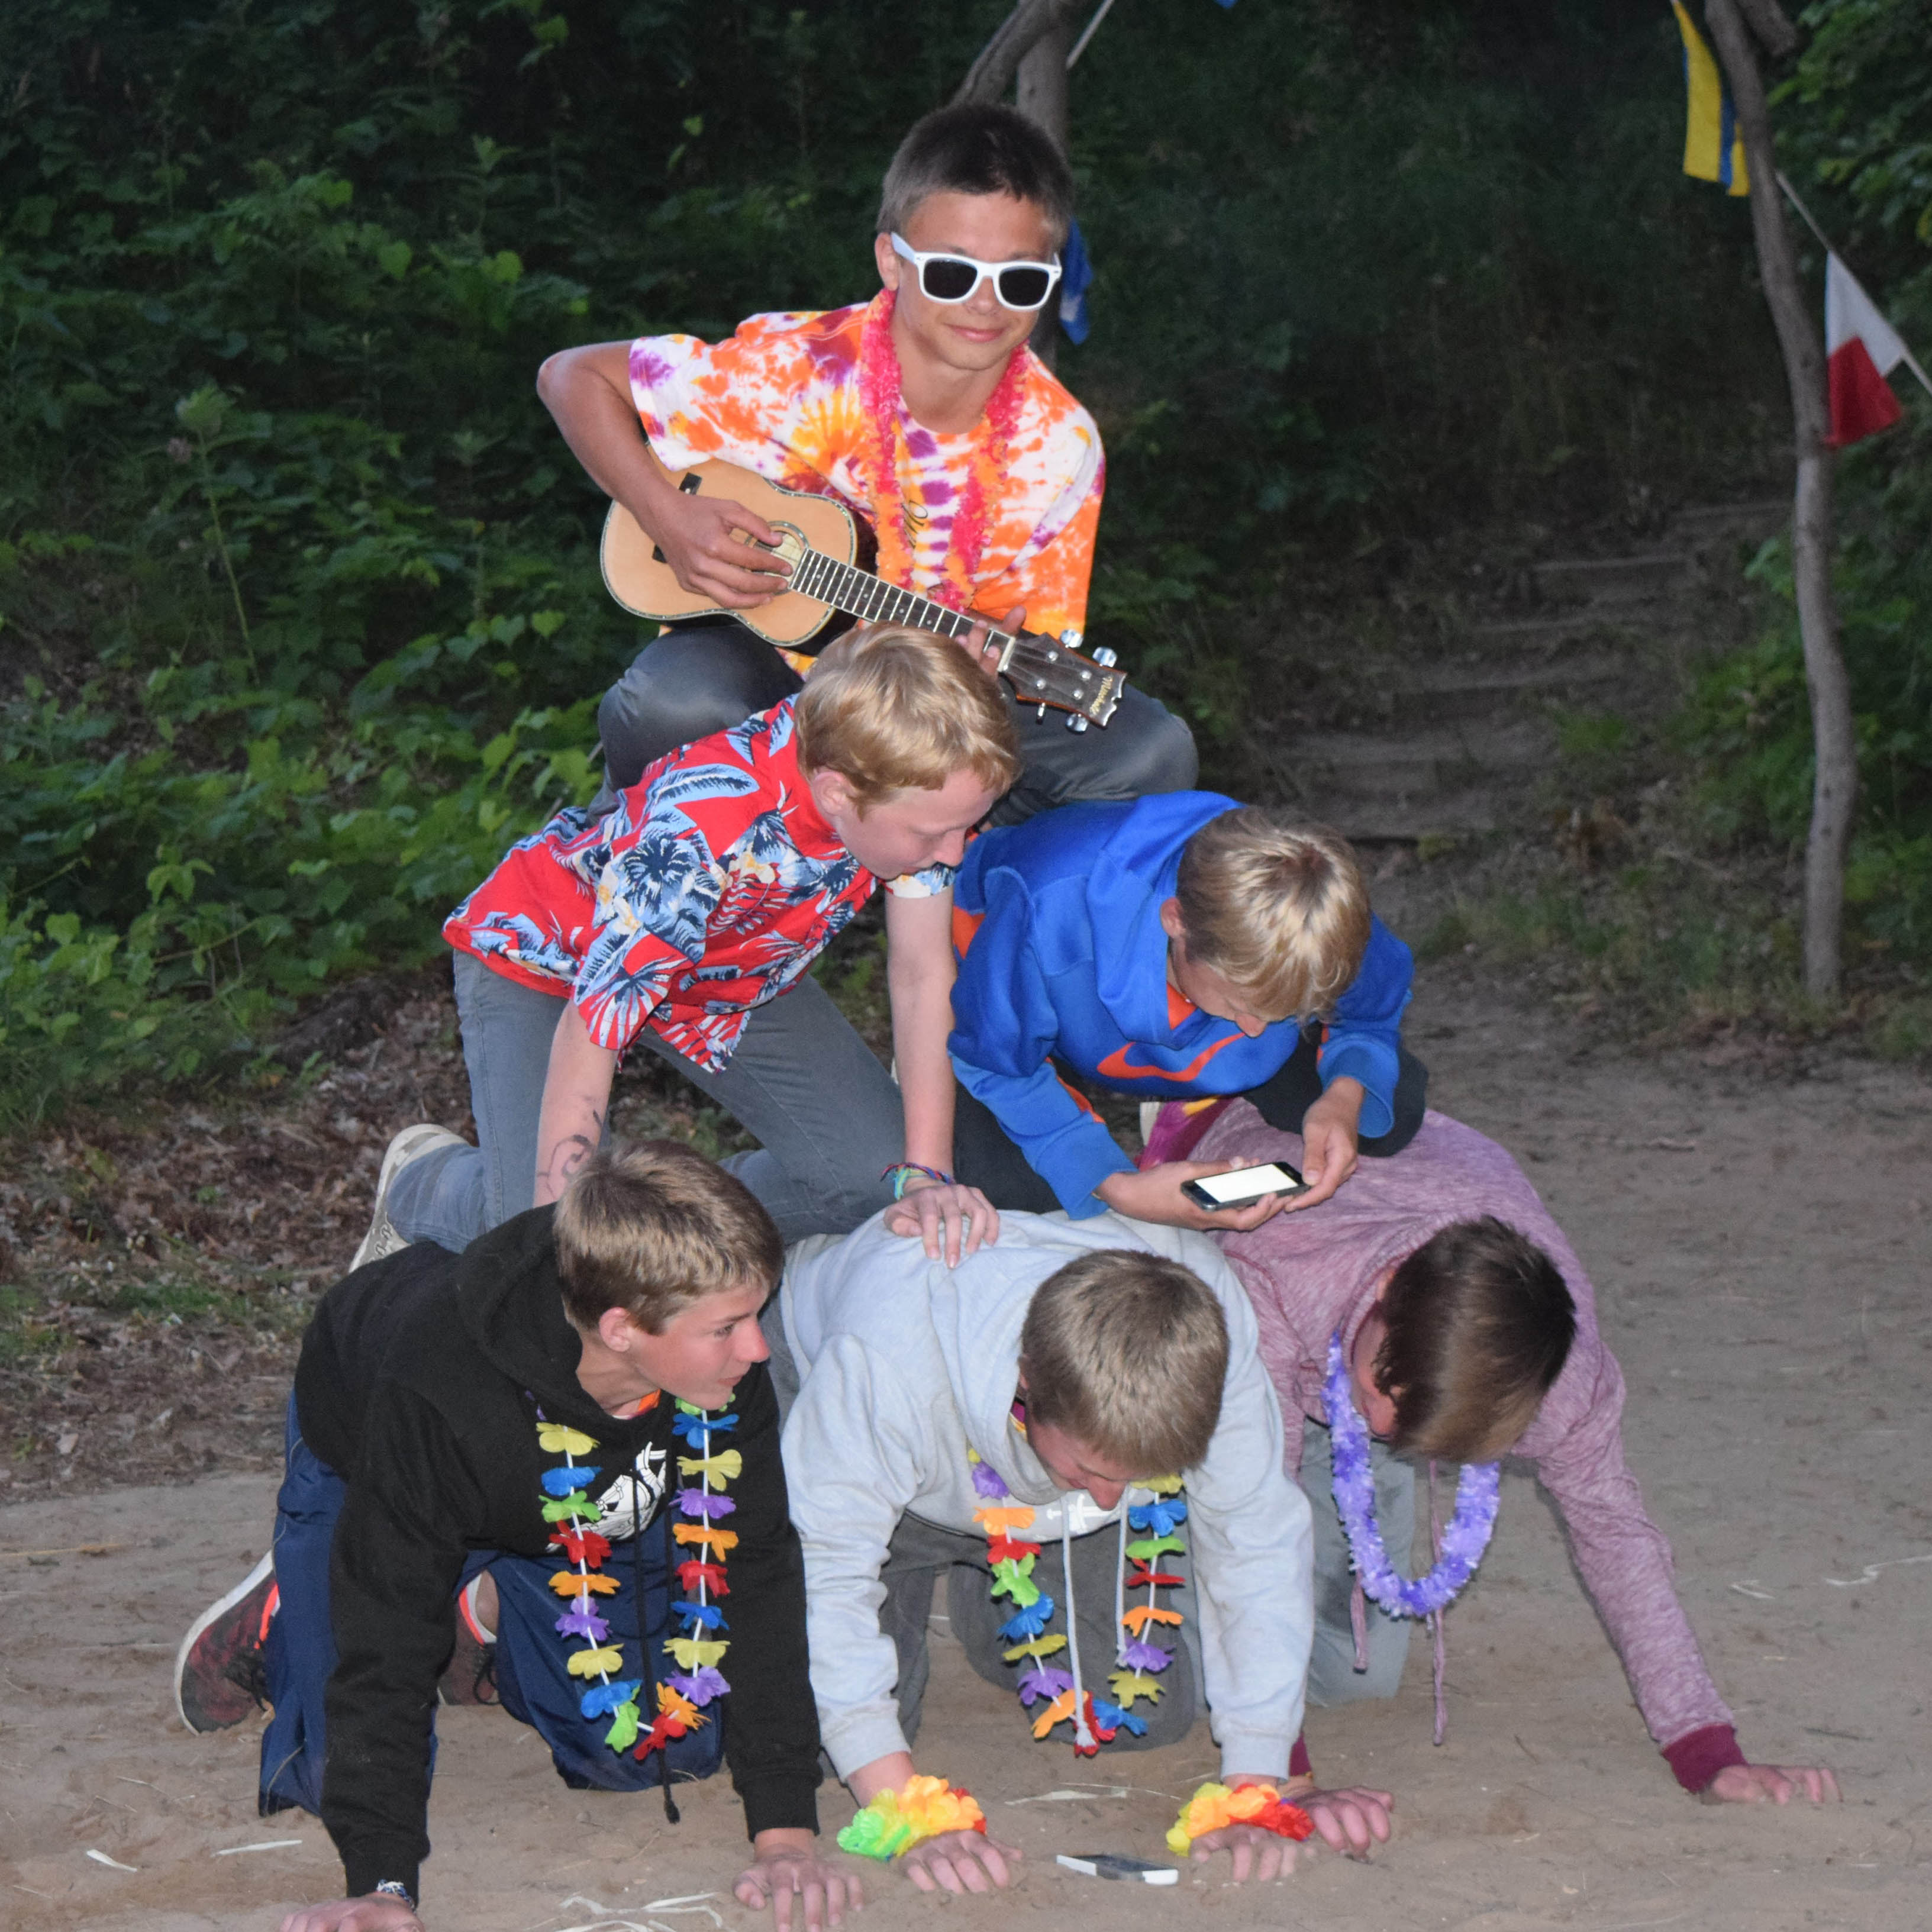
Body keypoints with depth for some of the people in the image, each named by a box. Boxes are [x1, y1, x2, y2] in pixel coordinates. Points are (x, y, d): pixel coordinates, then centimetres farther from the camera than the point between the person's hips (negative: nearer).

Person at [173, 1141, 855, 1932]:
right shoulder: (436, 1395, -46)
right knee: (341, 1776, -14)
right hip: (362, 1468, -3)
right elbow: (388, 1639, -39)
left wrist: (785, 1832, -32)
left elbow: (757, 1578, -28)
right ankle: (275, 1624, 18)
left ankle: (499, 1617, 20)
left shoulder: (727, 1371, -34)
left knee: (669, 1749, -7)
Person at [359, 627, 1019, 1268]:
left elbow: (922, 973, -17)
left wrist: (928, 1174, -24)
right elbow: (587, 1038, -37)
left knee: (877, 1178, -11)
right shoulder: (696, 834, -44)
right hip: (548, 956, -5)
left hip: (733, 964, 5)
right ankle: (420, 1186, 12)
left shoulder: (911, 783, -28)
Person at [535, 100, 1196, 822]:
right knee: (670, 704, -38)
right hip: (761, 665, -2)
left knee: (1150, 753, -20)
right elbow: (574, 376, -11)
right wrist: (670, 520, -24)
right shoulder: (797, 370, -20)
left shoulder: (1059, 446, -11)